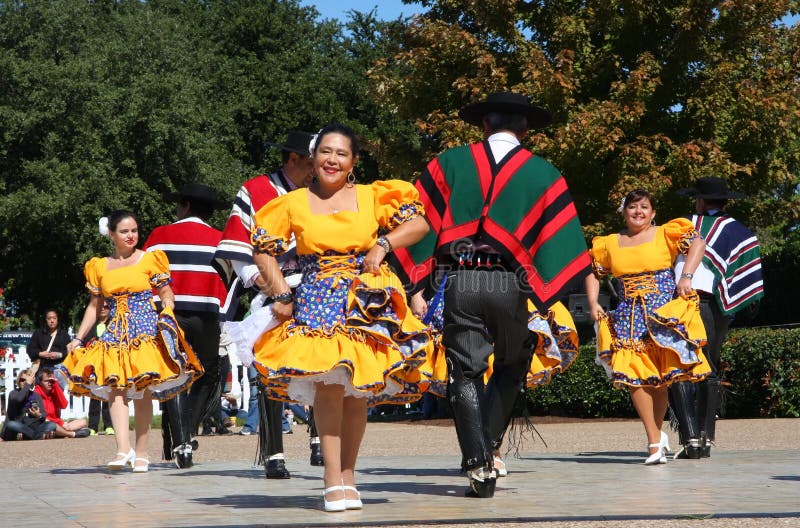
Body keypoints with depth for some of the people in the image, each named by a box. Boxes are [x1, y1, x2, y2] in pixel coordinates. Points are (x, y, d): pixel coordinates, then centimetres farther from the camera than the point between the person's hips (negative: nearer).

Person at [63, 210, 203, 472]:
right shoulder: (99, 267, 15)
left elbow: (167, 295, 5)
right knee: (115, 387, -16)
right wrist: (78, 339, 13)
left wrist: (167, 312, -15)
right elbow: (94, 306, 19)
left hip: (146, 330, -2)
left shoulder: (150, 259, 6)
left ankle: (141, 452, -2)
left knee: (142, 390, -7)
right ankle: (123, 449, -24)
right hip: (115, 334, 2)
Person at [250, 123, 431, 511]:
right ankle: (333, 478, -18)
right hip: (317, 304, -1)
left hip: (367, 304, 1)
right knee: (328, 381, -19)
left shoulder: (372, 196, 7)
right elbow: (263, 250, 13)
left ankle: (347, 475, 11)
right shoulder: (293, 204, 8)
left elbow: (419, 223, 6)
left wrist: (384, 244, -8)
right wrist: (280, 294, 3)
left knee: (357, 389, 0)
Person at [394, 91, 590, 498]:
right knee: (511, 368, 21)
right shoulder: (543, 174, 8)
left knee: (466, 374, 6)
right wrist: (544, 299, 4)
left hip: (458, 282, 0)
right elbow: (560, 242, 3)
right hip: (510, 284, 0)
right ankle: (488, 448, 12)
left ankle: (478, 465, -2)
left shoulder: (449, 163, 8)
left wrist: (416, 288, 5)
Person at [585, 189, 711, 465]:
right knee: (634, 375, -8)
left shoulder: (665, 234, 3)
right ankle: (655, 438, -2)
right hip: (628, 316, 3)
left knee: (659, 376, -2)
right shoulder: (610, 244, 13)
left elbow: (698, 242, -6)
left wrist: (686, 277, -16)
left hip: (664, 311, -3)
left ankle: (655, 434, 14)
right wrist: (593, 303, 8)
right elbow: (593, 273, 22)